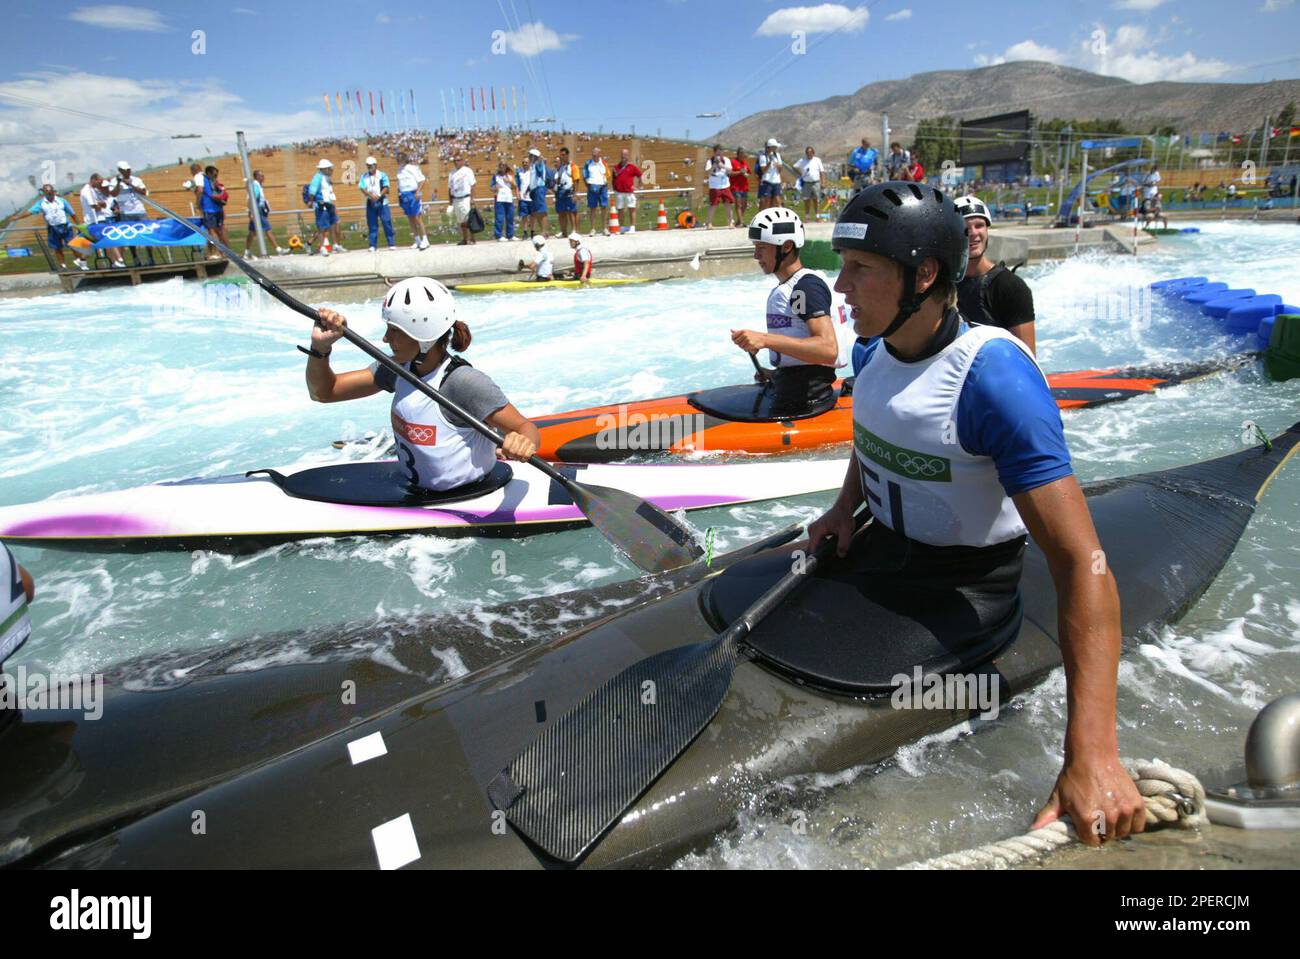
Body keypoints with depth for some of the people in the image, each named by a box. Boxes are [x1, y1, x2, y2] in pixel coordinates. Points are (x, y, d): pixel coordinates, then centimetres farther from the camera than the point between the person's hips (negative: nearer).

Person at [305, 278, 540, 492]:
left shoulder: (462, 381, -25)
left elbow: (526, 428, -22)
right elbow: (322, 392, 4)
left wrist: (524, 443, -46)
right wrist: (320, 347, -15)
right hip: (414, 492, 7)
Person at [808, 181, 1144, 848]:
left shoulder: (995, 376, -27)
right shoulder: (873, 351, -2)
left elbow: (1083, 565, -31)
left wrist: (1092, 754, -38)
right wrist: (845, 505, 1)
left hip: (967, 585, -7)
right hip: (881, 550, 7)